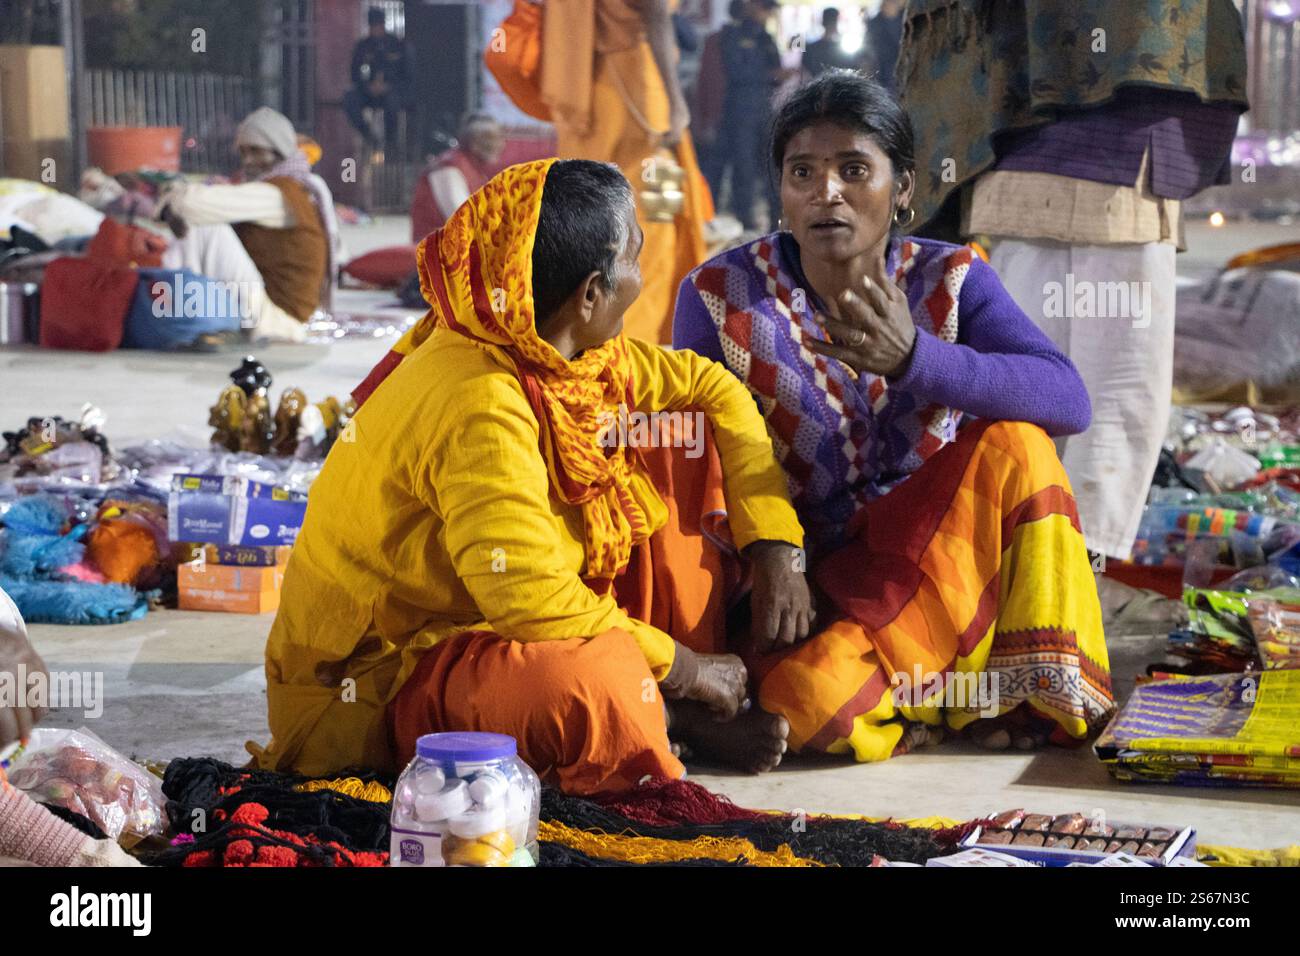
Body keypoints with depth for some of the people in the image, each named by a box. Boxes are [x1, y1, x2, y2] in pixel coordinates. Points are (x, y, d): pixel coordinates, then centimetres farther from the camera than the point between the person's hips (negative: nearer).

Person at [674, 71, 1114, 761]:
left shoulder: (950, 282, -3)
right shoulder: (721, 296, -6)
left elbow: (1068, 402, -21)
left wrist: (913, 358, -37)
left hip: (933, 562, 2)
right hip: (807, 580, -1)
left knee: (1011, 444, -26)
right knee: (807, 700, -34)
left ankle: (1032, 692, -15)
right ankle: (970, 696, -3)